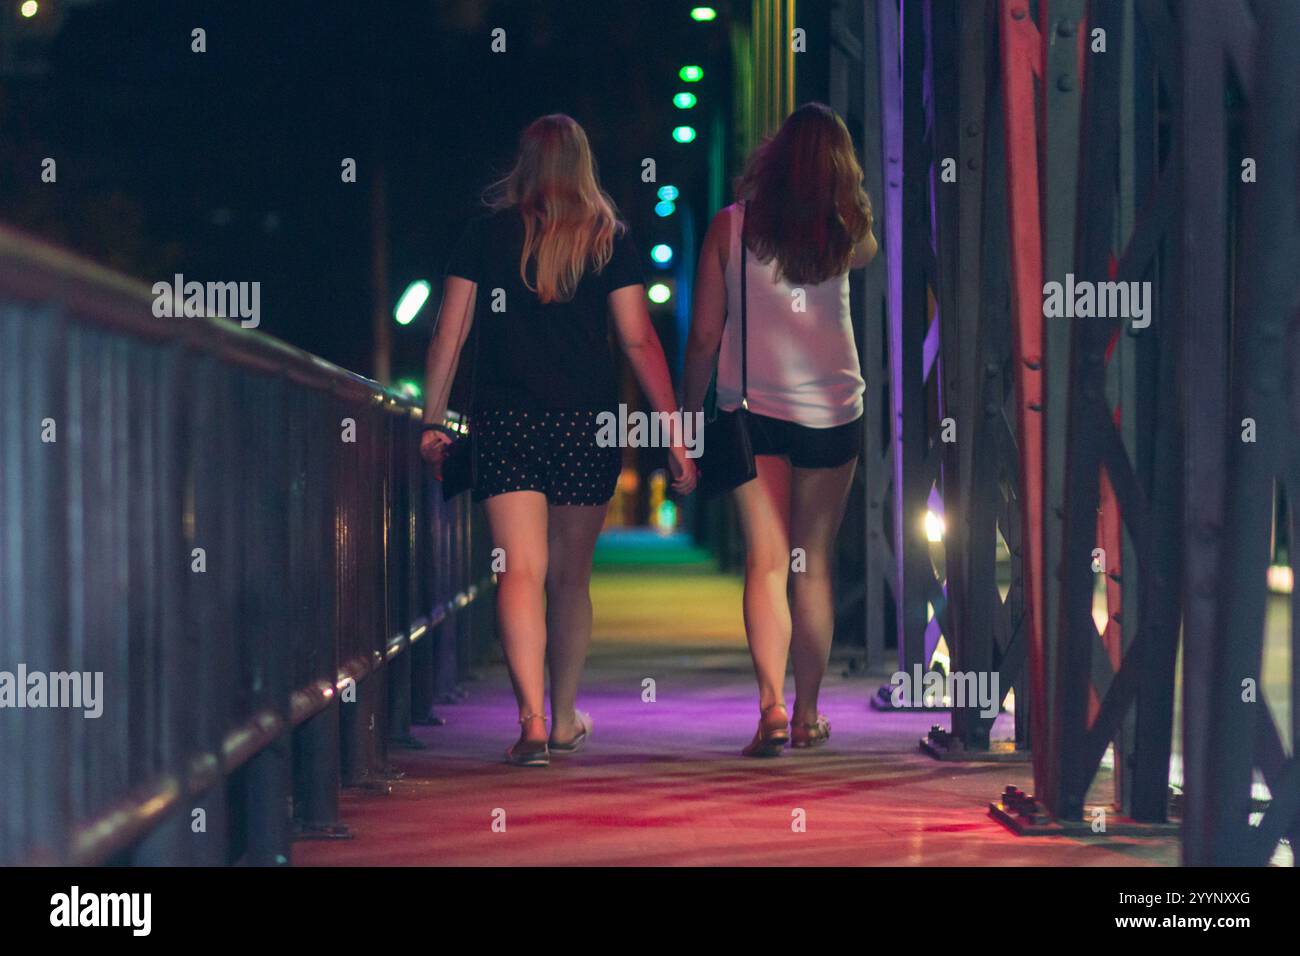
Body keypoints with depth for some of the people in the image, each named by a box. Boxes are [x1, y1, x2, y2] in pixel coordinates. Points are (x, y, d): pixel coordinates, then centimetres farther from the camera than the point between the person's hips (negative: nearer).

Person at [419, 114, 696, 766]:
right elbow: (639, 341, 0)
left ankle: (532, 719, -22)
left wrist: (432, 421, 9)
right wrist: (674, 431, 3)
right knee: (571, 575, 14)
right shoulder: (610, 240, 4)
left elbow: (449, 333, 2)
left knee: (521, 572, -7)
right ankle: (565, 718, 26)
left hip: (505, 422, -1)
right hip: (589, 422, 1)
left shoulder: (487, 234, 5)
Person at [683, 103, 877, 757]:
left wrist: (689, 415, 7)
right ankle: (807, 715, 16)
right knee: (813, 565, 10)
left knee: (766, 563, -3)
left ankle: (771, 707, -20)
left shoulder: (730, 227, -4)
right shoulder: (847, 234, -1)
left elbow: (703, 335, -2)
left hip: (752, 408, -1)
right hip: (832, 409, 1)